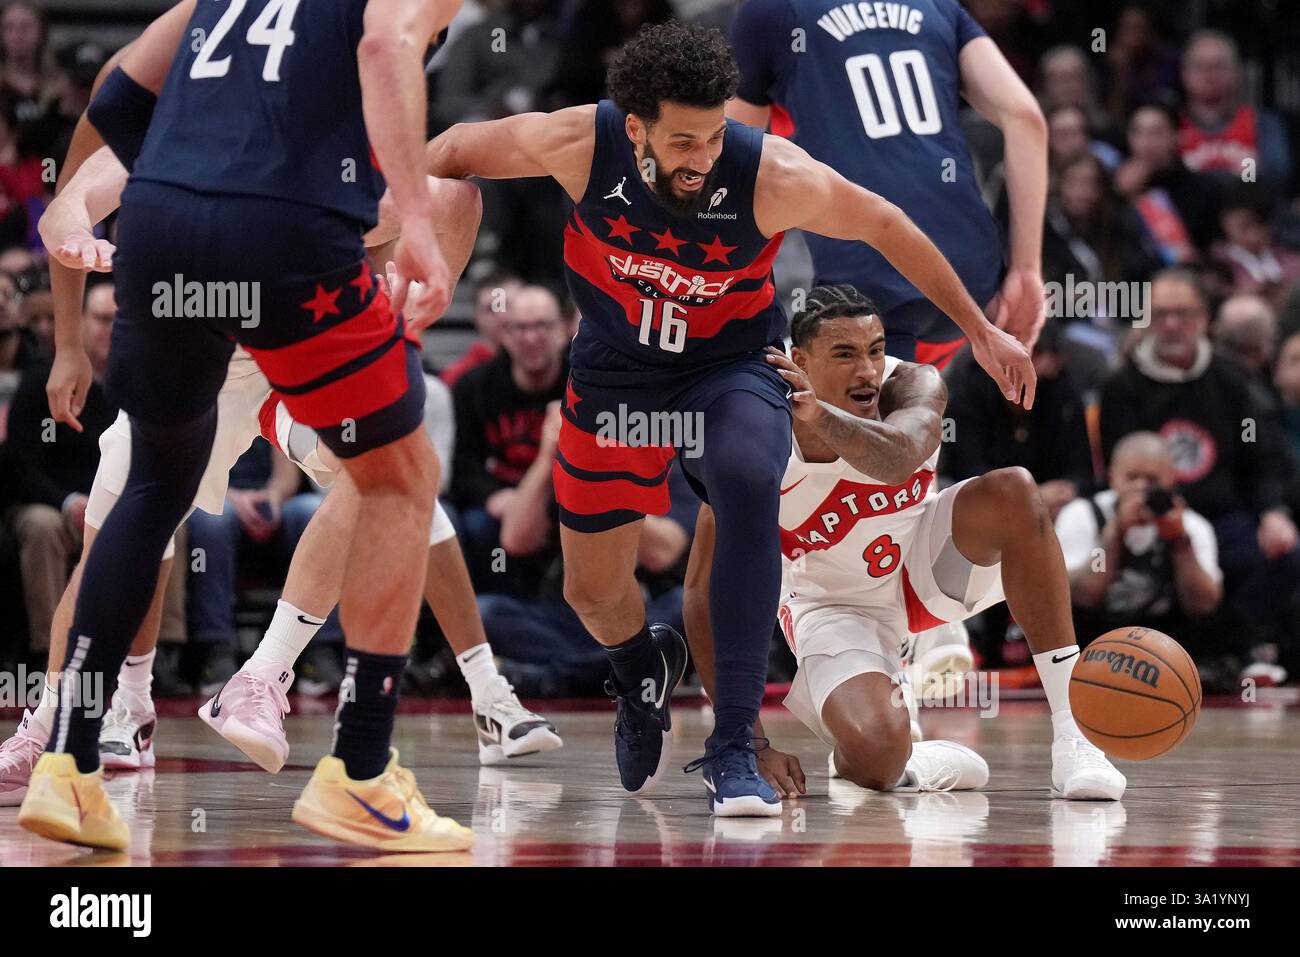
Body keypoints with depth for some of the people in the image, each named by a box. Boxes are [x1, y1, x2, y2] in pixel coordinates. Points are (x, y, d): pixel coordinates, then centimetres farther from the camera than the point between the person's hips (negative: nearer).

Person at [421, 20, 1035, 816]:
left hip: (731, 368, -2)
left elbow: (884, 226, -11)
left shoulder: (774, 177, -29)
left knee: (748, 483, -36)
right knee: (593, 592, 9)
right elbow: (459, 149, -6)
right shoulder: (581, 145, -26)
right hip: (615, 370, 3)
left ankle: (733, 747, -31)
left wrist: (980, 330, -3)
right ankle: (646, 668, 51)